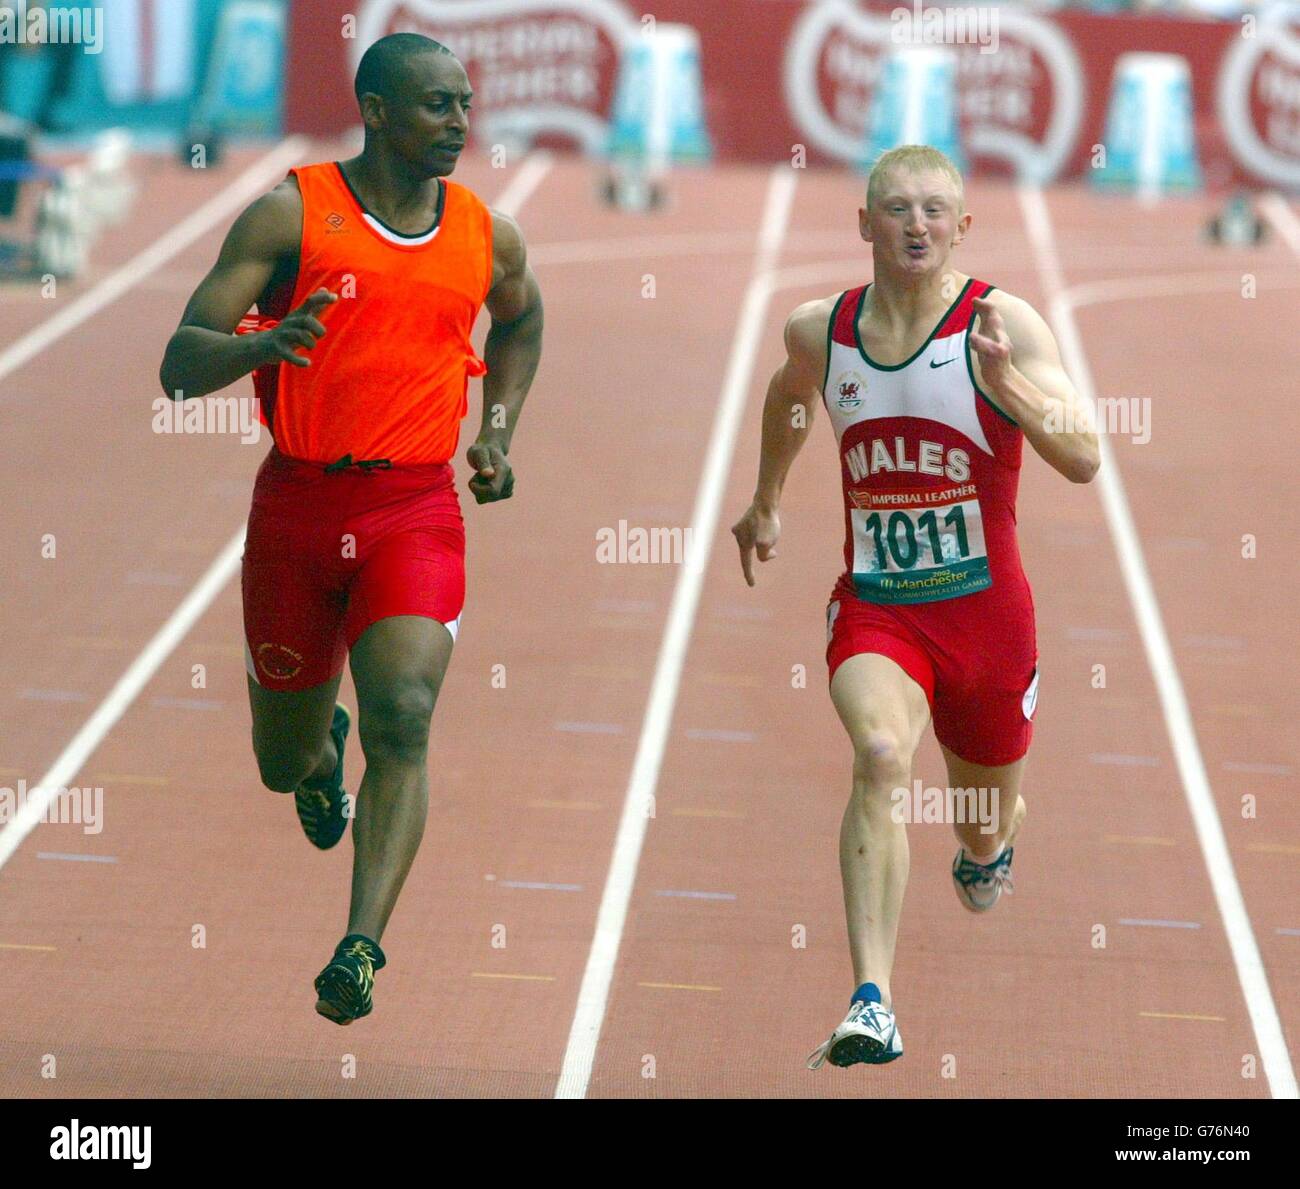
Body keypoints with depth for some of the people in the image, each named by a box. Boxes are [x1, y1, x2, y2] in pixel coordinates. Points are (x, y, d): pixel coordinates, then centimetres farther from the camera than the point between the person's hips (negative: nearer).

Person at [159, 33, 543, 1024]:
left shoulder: (490, 237, 4)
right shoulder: (292, 215, -7)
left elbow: (522, 319, 29)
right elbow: (179, 366, -11)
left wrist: (499, 431, 15)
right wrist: (266, 341, -31)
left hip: (415, 509, 1)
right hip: (298, 503, -1)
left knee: (402, 719, -23)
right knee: (282, 761, 13)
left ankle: (361, 948, -28)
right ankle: (322, 744, 50)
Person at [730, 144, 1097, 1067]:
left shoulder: (1003, 325, -11)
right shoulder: (821, 331, 0)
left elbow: (1083, 461, -20)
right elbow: (788, 396, 25)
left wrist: (1005, 381, -34)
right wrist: (766, 501, 36)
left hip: (983, 606, 0)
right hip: (875, 607, 0)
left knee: (986, 822, 18)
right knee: (881, 755, -29)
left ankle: (990, 845, 60)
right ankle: (873, 1004, -36)